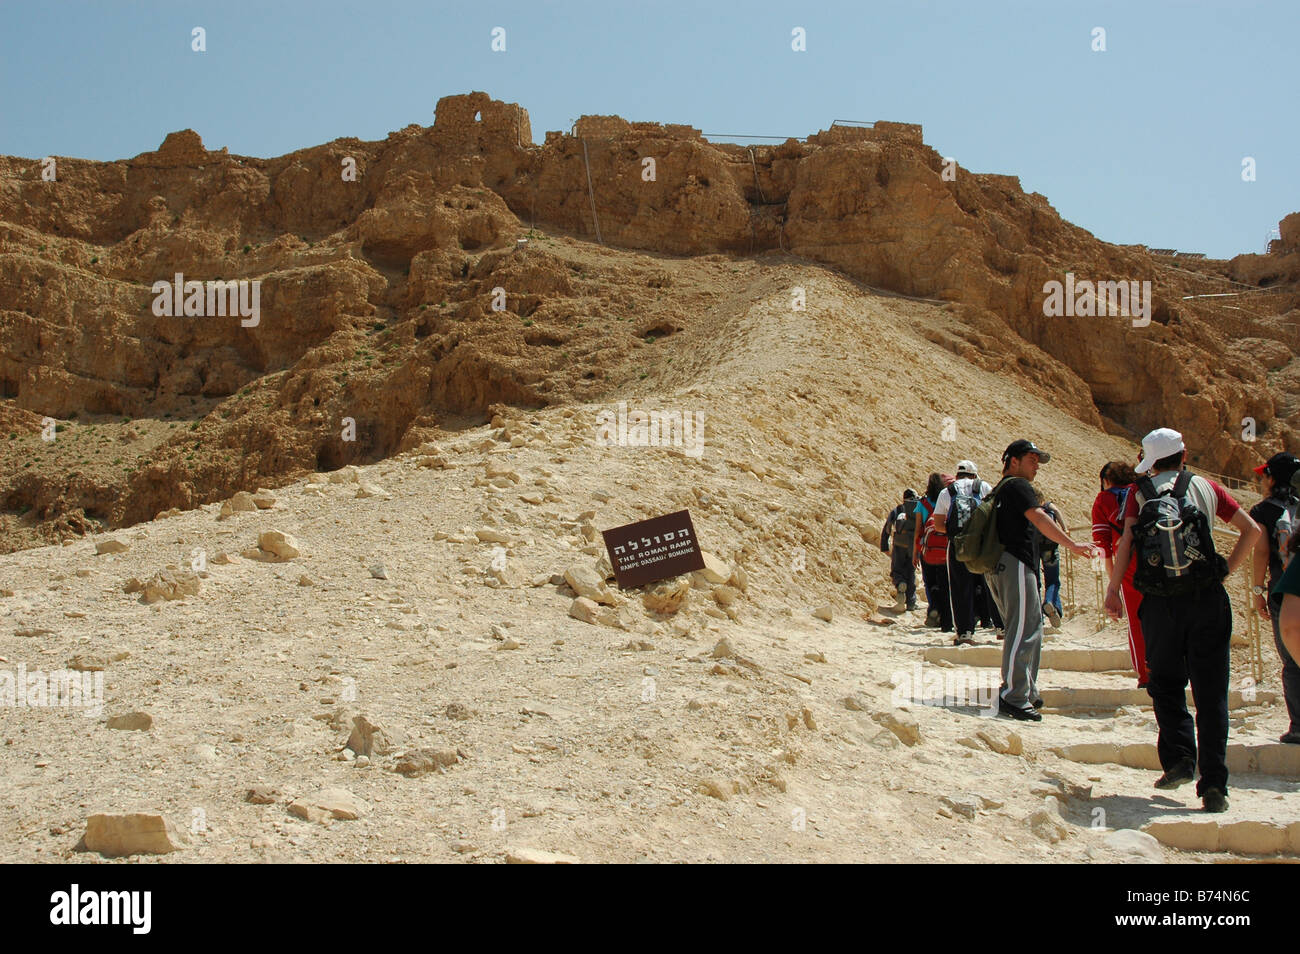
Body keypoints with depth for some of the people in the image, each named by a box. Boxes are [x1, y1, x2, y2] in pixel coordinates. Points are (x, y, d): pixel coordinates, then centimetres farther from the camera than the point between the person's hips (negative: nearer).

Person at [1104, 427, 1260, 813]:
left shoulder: (1140, 493, 6)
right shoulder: (1206, 487, 8)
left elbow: (1125, 542, -3)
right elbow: (1252, 530, 6)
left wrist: (1112, 590, 4)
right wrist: (1226, 569, 11)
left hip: (1160, 603, 0)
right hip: (1207, 598, 0)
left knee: (1166, 683, 18)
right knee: (1211, 693, 4)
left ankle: (1179, 757, 2)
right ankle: (1213, 784, -1)